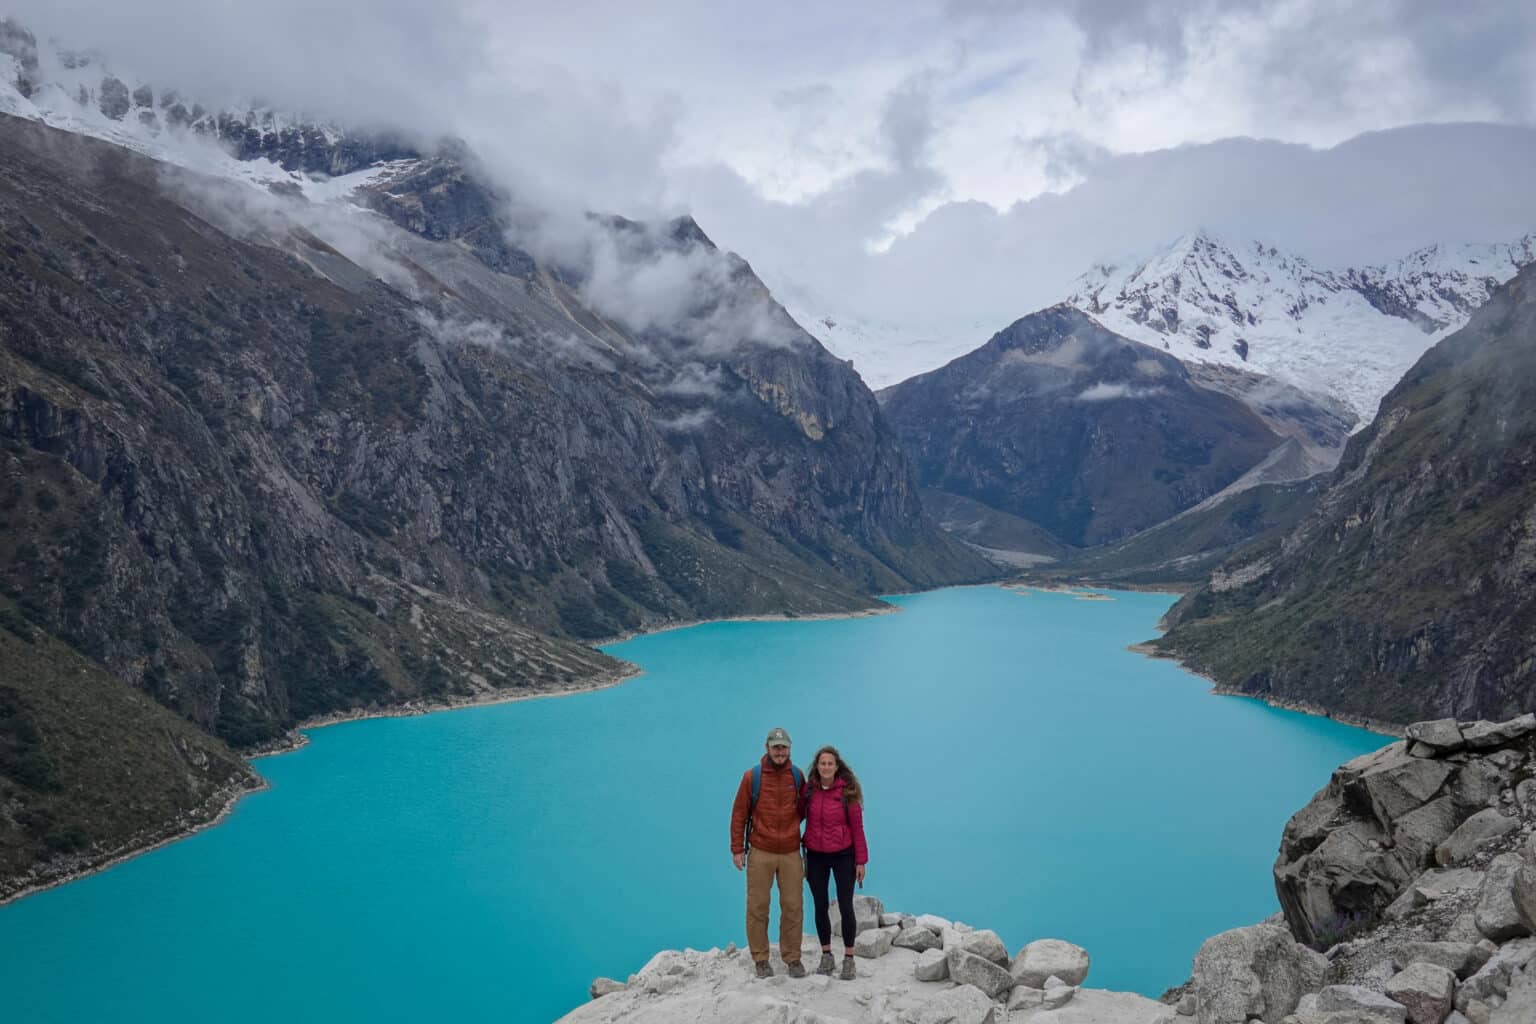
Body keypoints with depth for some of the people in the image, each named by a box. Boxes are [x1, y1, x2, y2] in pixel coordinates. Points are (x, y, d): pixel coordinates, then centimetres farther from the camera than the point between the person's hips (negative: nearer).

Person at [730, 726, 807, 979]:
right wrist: (737, 849, -1)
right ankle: (761, 958, 13)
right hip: (760, 853, -2)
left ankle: (792, 958, 15)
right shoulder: (752, 776, -2)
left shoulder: (797, 776, 4)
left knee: (793, 907, 3)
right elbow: (739, 814, 0)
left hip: (791, 853, 2)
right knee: (758, 906, 2)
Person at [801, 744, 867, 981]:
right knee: (820, 907, 11)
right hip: (816, 856, 3)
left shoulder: (847, 791, -11)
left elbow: (857, 826, -7)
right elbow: (807, 821, 5)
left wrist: (861, 861, -7)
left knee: (845, 907, -1)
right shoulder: (809, 790, -4)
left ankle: (848, 959, 13)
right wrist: (803, 854, 5)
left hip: (843, 856, -3)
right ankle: (826, 955, 25)